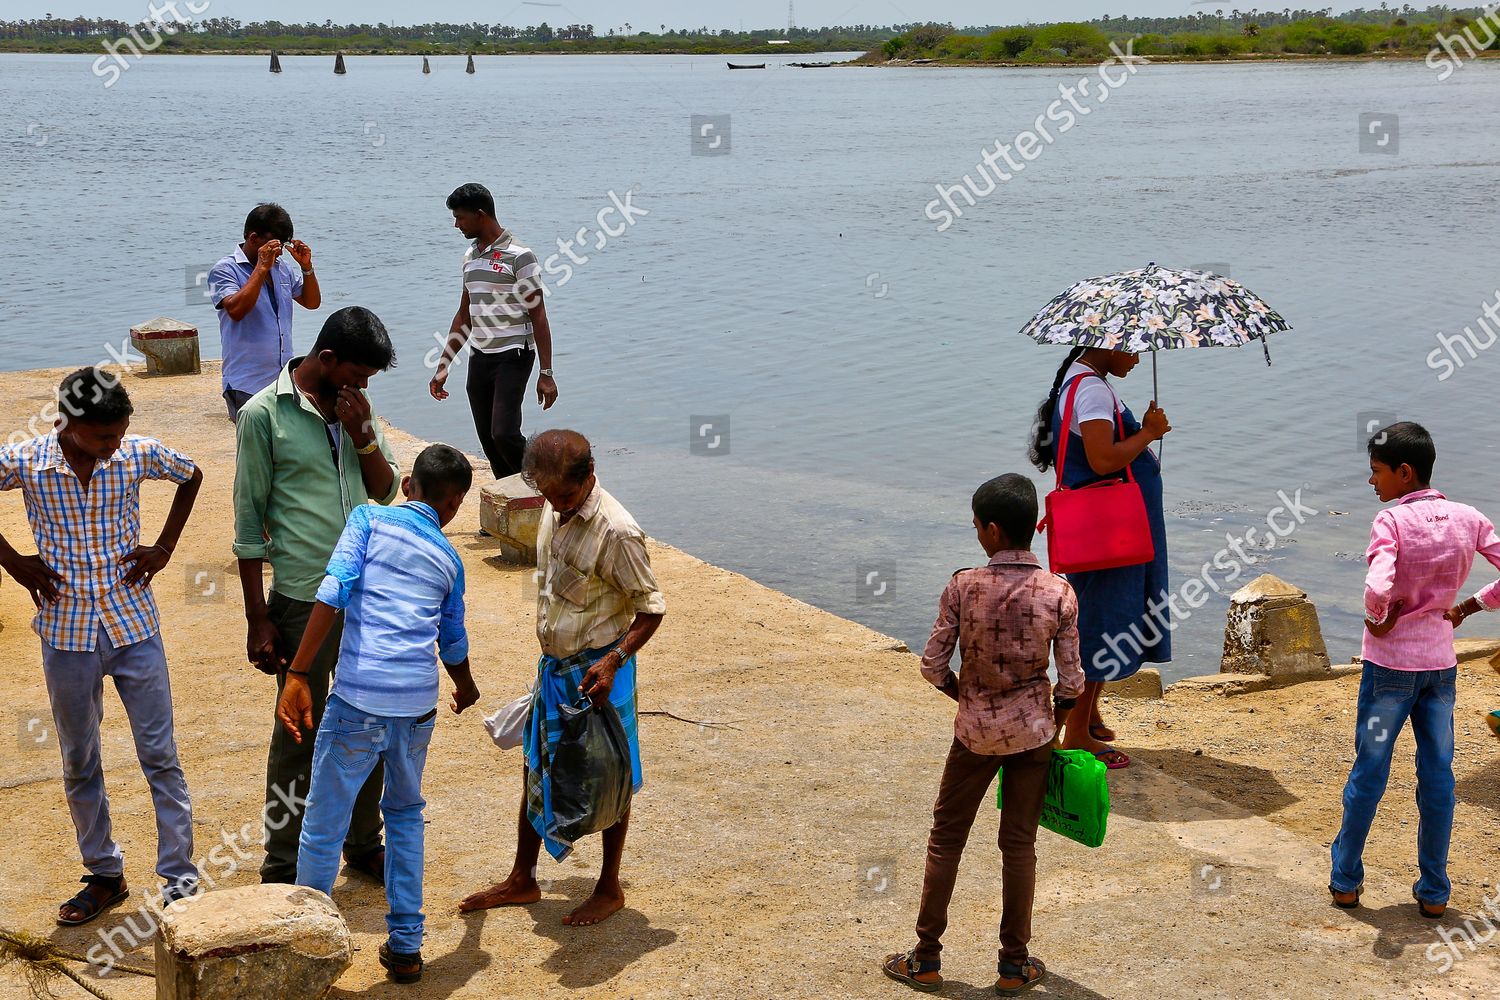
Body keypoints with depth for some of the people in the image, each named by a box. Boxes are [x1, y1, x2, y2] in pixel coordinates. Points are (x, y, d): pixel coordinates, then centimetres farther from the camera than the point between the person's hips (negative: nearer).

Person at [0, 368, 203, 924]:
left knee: (160, 756, 2)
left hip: (135, 627, 0)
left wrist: (164, 548, 4)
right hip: (67, 633, 0)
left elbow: (192, 476, 11)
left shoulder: (139, 455, -8)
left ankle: (180, 879, 11)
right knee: (79, 765, 12)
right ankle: (104, 876, 27)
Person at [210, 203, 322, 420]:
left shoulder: (282, 268, 13)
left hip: (285, 380, 6)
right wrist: (262, 268, -21)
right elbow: (236, 310, -22)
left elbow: (312, 302, 16)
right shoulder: (224, 270, -6)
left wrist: (306, 267, 1)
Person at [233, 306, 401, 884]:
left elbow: (386, 491, 9)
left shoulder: (355, 408, 7)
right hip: (303, 603, -5)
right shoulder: (264, 414, -9)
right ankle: (283, 870, 19)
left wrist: (361, 434, -9)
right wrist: (257, 619, -9)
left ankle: (364, 845, 32)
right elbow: (249, 522, -8)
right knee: (299, 737, 5)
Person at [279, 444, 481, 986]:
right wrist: (465, 688, 51)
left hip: (359, 702, -4)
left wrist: (298, 675, -11)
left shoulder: (370, 519, 4)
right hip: (418, 706, 4)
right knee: (405, 813, 24)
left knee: (324, 827, 7)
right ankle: (405, 946, 26)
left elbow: (333, 593, -11)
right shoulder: (449, 560, 16)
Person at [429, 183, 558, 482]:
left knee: (504, 434, -17)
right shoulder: (470, 257, 13)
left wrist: (546, 373, -14)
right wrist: (444, 366, 16)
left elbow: (538, 316, -11)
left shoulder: (518, 256, -10)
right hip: (479, 358, 8)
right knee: (488, 441, 6)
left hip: (513, 357, -7)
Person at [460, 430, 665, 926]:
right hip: (554, 664, 8)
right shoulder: (555, 513, 0)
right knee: (536, 773, 16)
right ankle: (522, 880, 30)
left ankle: (609, 889, 22)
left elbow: (651, 607, -16)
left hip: (598, 671, -8)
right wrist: (550, 660, 19)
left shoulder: (616, 531, -23)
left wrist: (613, 661, -28)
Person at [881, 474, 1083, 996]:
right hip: (1033, 731, 1)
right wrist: (1054, 727, 10)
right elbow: (1071, 680, -7)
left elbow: (933, 664, -9)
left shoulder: (962, 587, -14)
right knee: (1019, 844, 12)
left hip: (976, 731, -1)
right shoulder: (1060, 594, -10)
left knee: (946, 838, 12)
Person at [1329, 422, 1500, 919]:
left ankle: (1346, 880, 18)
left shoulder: (1392, 521, -16)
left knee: (1368, 772, 8)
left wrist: (1378, 620, -11)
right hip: (1441, 664, 4)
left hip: (1390, 664, -4)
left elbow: (1377, 588, -30)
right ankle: (1434, 892, 17)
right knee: (1437, 776, 11)